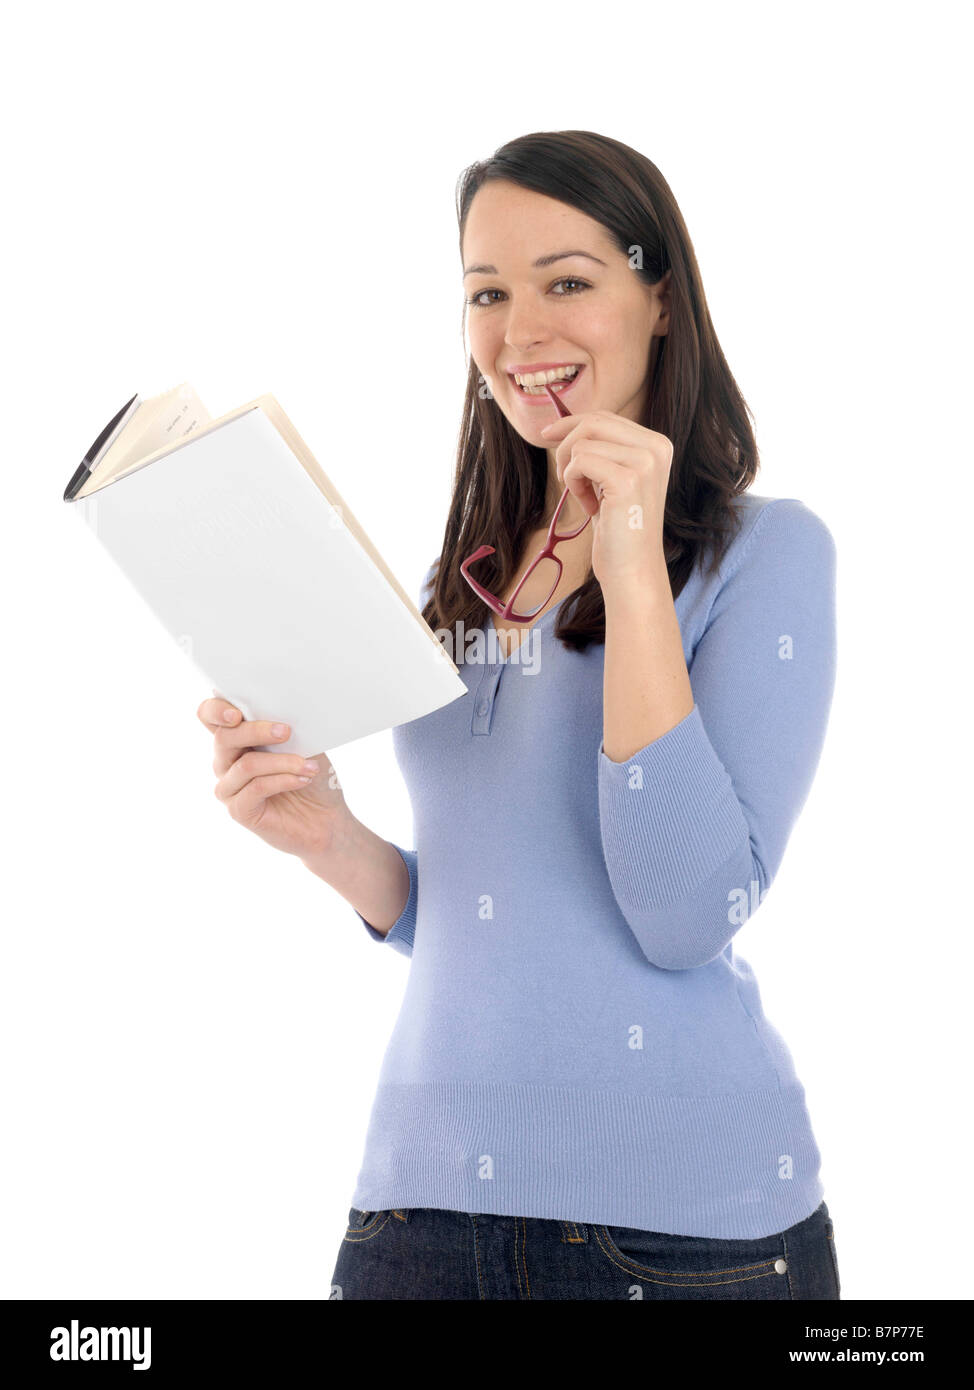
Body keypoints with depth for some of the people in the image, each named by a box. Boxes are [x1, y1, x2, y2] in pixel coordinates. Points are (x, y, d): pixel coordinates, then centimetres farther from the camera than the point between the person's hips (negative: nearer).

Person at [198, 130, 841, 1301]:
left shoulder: (764, 548, -7)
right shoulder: (460, 582, 9)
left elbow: (689, 919, -18)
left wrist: (632, 570, -19)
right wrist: (328, 837, -5)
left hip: (678, 1215, -5)